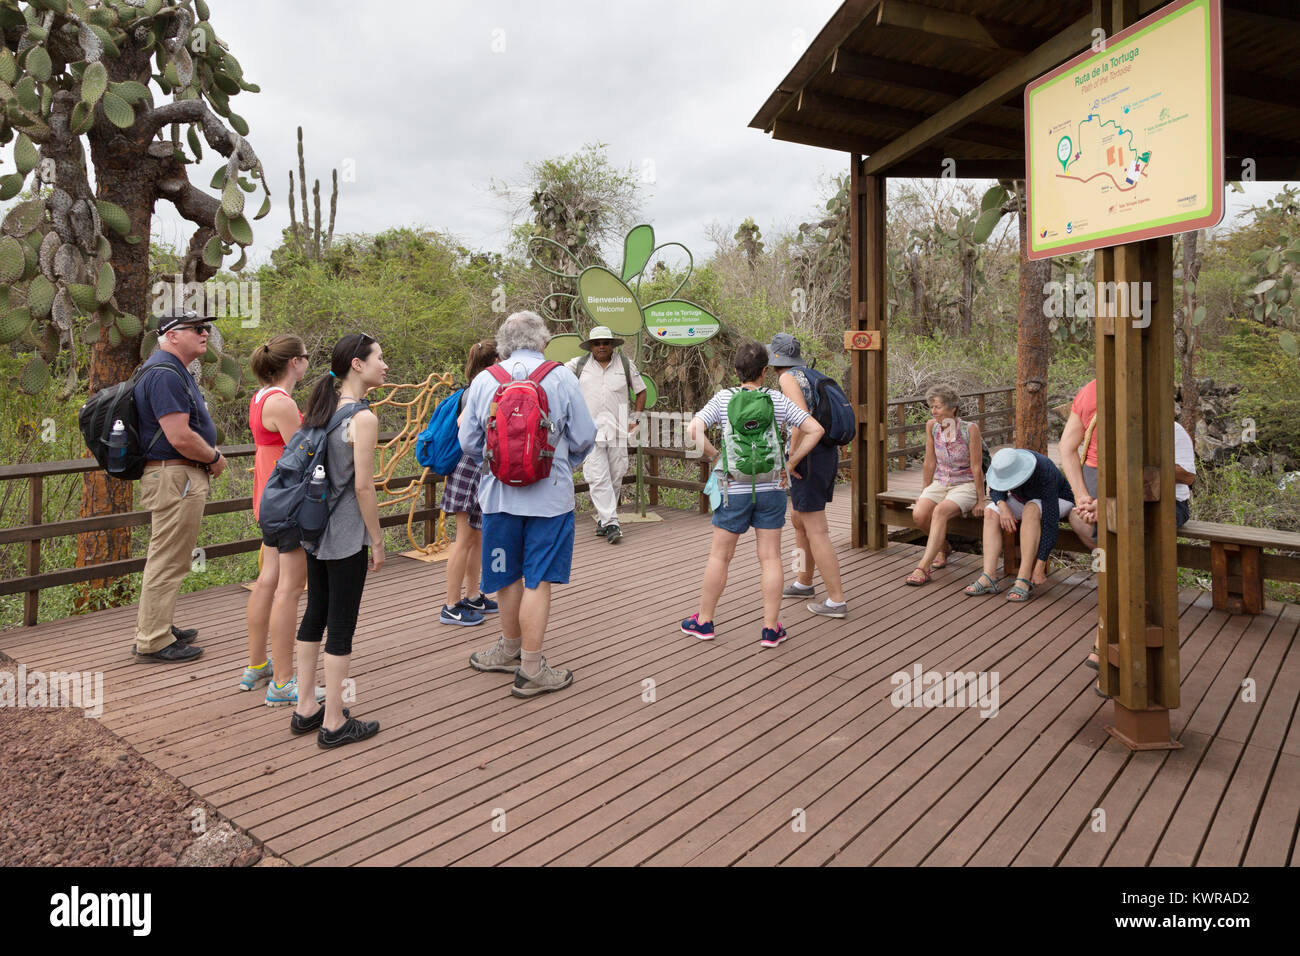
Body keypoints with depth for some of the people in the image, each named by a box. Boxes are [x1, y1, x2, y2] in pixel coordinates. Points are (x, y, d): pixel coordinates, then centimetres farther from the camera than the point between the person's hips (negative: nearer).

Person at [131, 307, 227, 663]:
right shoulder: (165, 374, -18)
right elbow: (180, 437, -25)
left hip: (176, 477, 11)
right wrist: (215, 458, -10)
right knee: (169, 561, -3)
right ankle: (154, 642, 6)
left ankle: (154, 629, 32)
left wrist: (209, 456, 10)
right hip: (174, 478, -11)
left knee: (167, 558, 20)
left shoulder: (175, 370, 17)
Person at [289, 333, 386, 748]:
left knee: (315, 614, 16)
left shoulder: (322, 408, 9)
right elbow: (363, 485, -18)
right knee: (342, 625, 1)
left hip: (315, 528, 9)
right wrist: (377, 540, -10)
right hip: (346, 535, -8)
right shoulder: (362, 417, -16)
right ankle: (333, 723, 12)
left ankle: (305, 709, 28)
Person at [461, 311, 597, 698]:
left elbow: (468, 444, 4)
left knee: (508, 577, 18)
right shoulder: (562, 378, -6)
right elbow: (585, 439, -3)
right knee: (537, 581, 3)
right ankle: (531, 670, 9)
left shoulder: (483, 380, -1)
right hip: (549, 496, -2)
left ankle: (512, 648, 37)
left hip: (499, 493, 3)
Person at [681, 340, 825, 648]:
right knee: (770, 558, 6)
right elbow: (815, 429, -5)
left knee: (719, 555, 11)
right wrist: (790, 463, 0)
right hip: (771, 488, 1)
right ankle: (770, 628, 10)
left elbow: (695, 430, -16)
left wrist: (716, 457, -3)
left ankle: (704, 621, 21)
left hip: (735, 489, -1)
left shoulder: (723, 399, -4)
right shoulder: (778, 400, -2)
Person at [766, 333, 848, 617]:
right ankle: (804, 583, 36)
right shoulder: (809, 375, 17)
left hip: (807, 458, -10)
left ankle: (836, 601, -1)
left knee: (816, 533, -4)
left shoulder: (788, 377, -11)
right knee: (798, 519, 23)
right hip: (828, 453, 10)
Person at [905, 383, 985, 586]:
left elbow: (976, 468, -10)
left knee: (940, 511, -34)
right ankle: (943, 547, 8)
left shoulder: (970, 429, -13)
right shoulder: (932, 426, -1)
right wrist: (925, 493, 10)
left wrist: (980, 500, -7)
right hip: (940, 483, 5)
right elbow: (929, 463, 6)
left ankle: (923, 567, -34)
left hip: (965, 485, -4)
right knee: (918, 514, -24)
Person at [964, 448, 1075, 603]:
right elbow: (996, 491, -7)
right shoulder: (999, 465, -26)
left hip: (1058, 500, -5)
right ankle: (988, 578, -29)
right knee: (991, 512, -21)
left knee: (1030, 510, -37)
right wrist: (1003, 507, -32)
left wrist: (1039, 568, -40)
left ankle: (1024, 580, -36)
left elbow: (1051, 524, -39)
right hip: (1024, 499, 5)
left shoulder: (1044, 476, -39)